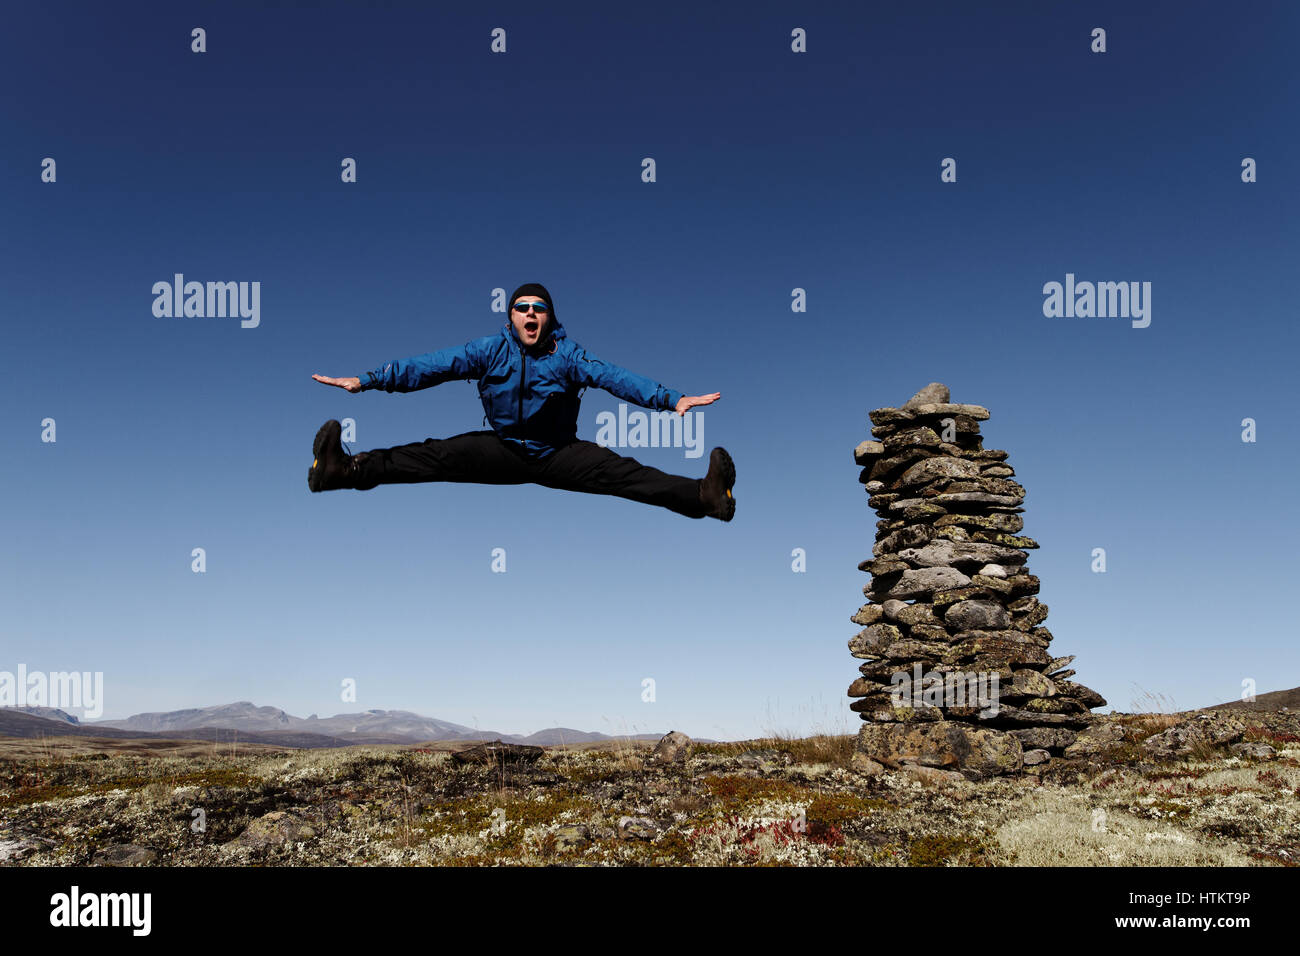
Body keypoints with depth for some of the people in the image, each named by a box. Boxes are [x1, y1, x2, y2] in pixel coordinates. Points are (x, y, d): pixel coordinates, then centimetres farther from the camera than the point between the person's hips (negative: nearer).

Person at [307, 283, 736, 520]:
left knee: (620, 472, -23)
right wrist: (367, 381, -18)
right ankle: (346, 469, -32)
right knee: (438, 455, -17)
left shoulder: (567, 353, -9)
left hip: (557, 455, -1)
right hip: (502, 449, 2)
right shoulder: (491, 349, -5)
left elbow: (613, 376, -20)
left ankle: (704, 496, -41)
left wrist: (669, 399, -34)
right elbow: (433, 365, -10)